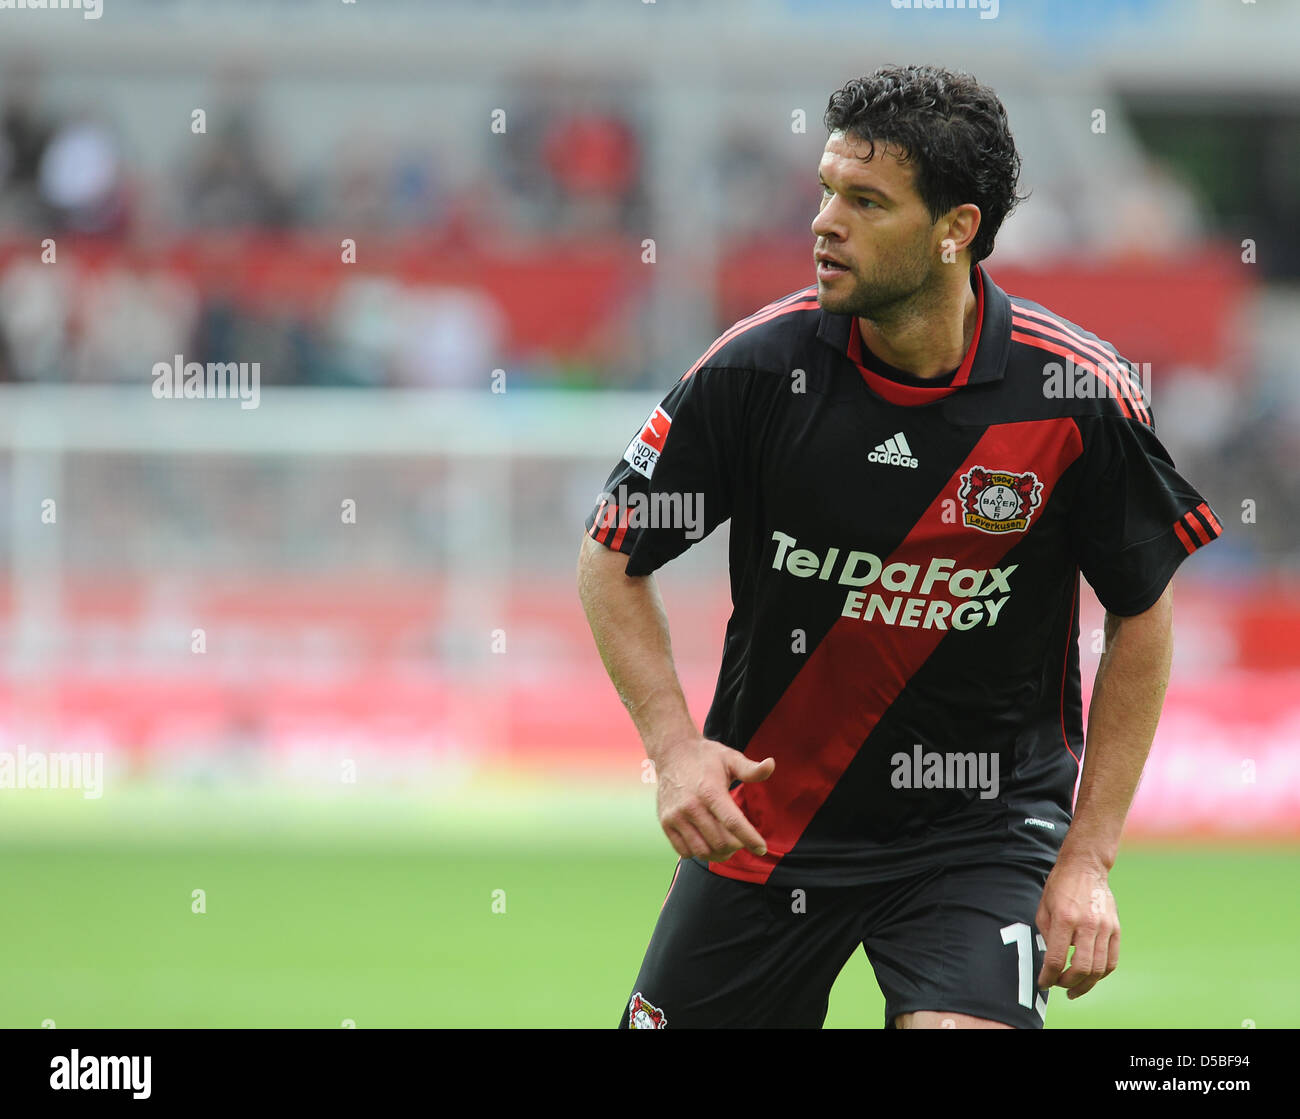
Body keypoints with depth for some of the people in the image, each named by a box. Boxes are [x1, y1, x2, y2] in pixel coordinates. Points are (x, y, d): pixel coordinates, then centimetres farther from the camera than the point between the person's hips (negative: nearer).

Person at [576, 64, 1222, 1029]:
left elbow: (1141, 616, 0)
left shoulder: (1079, 395, -14)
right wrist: (675, 747, -14)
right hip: (767, 813, 2)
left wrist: (1087, 860, -4)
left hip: (985, 822, -2)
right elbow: (612, 560, 0)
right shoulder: (758, 366, -12)